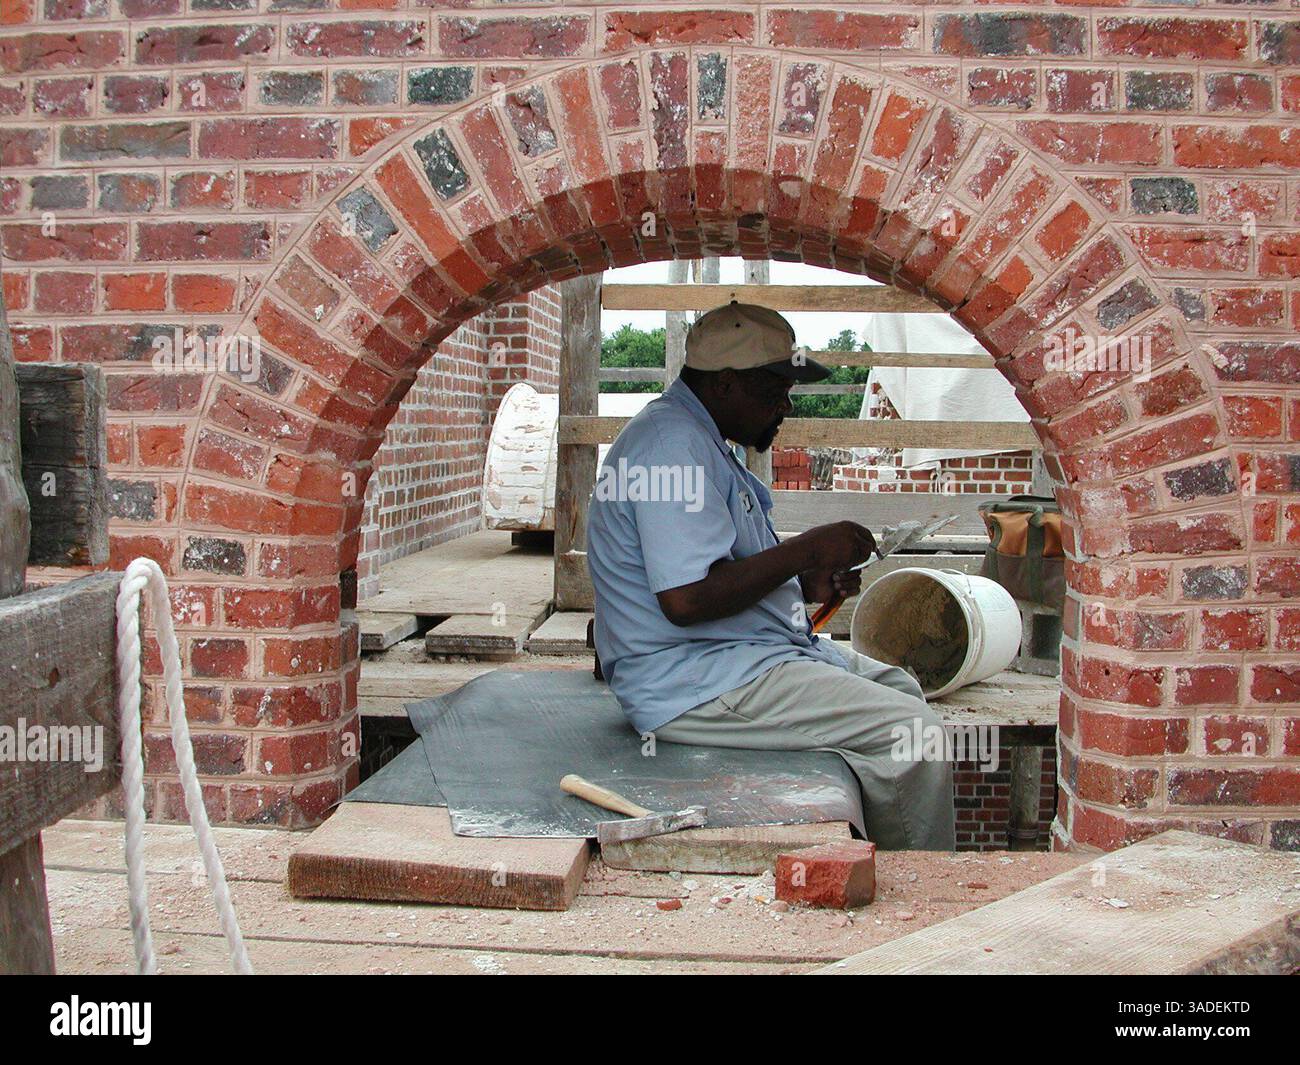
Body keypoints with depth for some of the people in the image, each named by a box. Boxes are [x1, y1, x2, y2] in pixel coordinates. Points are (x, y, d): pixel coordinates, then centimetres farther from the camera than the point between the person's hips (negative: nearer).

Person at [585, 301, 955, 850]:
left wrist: (807, 583, 7)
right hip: (694, 682, -12)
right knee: (913, 732, -17)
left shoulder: (698, 439, 16)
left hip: (739, 652, 12)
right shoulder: (672, 443, -19)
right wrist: (806, 549, -18)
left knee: (898, 686, 19)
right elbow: (686, 598, -28)